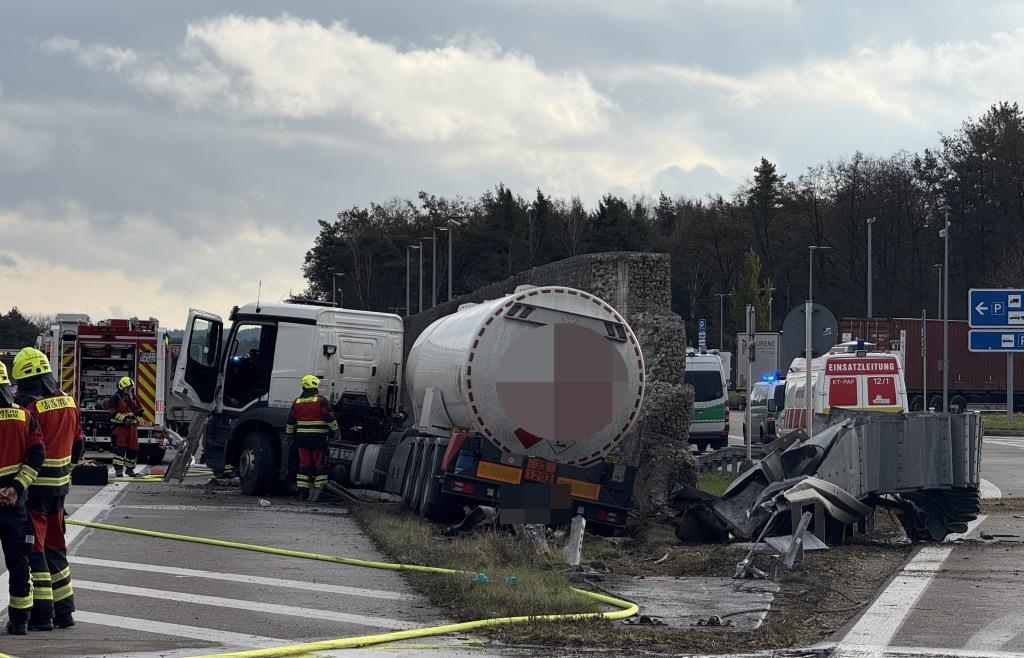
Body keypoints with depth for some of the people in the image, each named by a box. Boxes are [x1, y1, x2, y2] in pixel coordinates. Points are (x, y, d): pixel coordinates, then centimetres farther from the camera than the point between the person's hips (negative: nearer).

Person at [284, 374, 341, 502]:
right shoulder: (321, 400, -7)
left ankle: (302, 492, 6)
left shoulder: (297, 402, 7)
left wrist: (289, 434, 25)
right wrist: (336, 431, 2)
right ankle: (317, 490, -3)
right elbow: (330, 418, -8)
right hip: (319, 437, -4)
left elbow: (291, 421, 12)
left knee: (304, 464, 8)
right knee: (319, 464, 2)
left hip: (302, 437, 4)